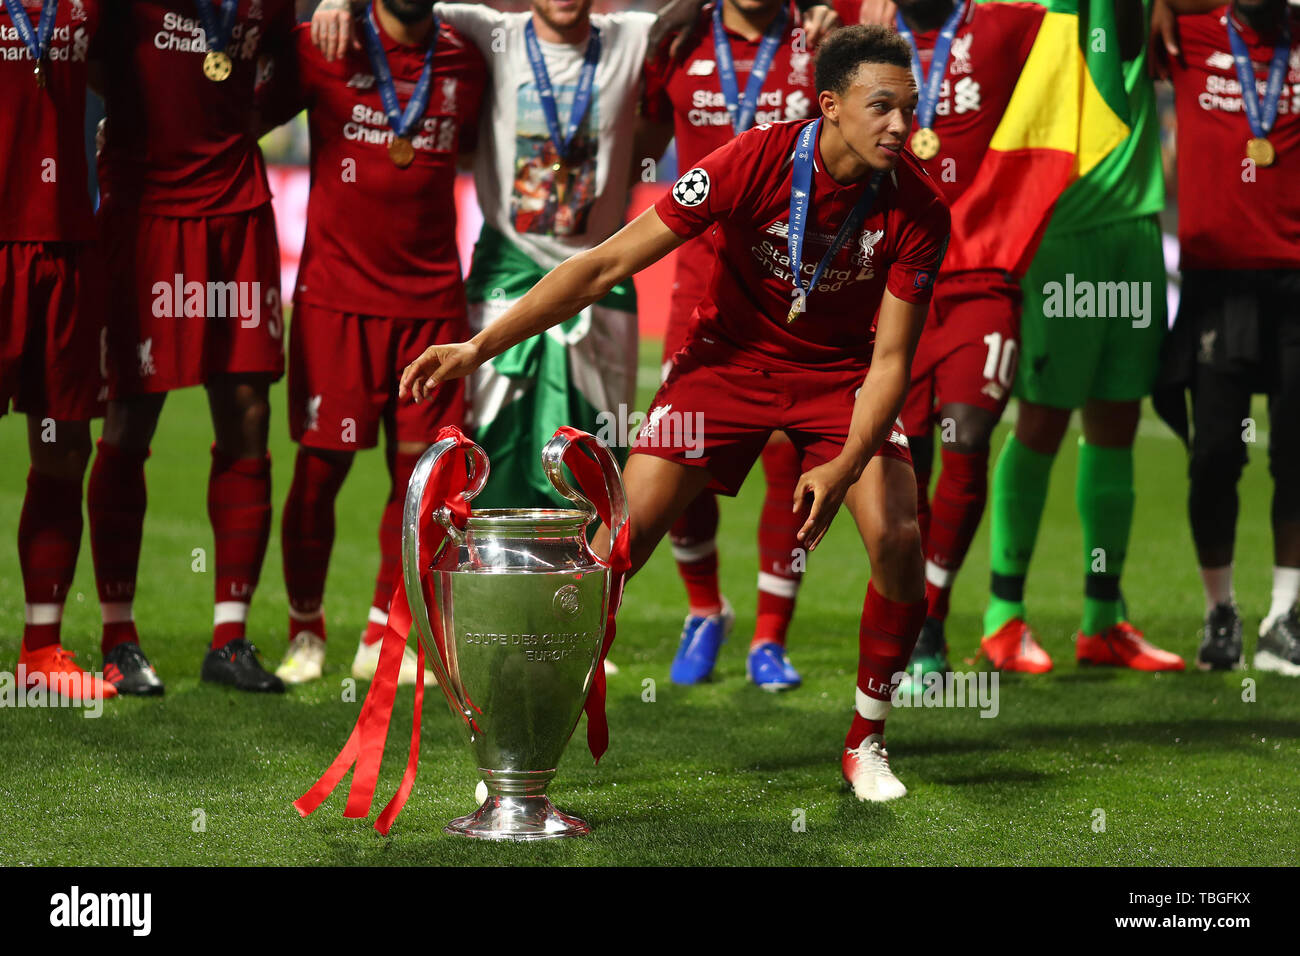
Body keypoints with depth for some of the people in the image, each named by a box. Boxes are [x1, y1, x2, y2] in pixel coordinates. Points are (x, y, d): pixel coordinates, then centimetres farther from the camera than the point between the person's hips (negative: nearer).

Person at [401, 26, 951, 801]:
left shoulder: (918, 210, -22)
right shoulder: (751, 164, -26)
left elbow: (891, 359, -17)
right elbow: (609, 264, -21)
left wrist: (842, 470, -34)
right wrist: (479, 347, -24)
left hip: (841, 374, 1)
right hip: (730, 356, -1)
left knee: (899, 539, -18)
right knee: (620, 538, -12)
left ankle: (867, 742, 3)